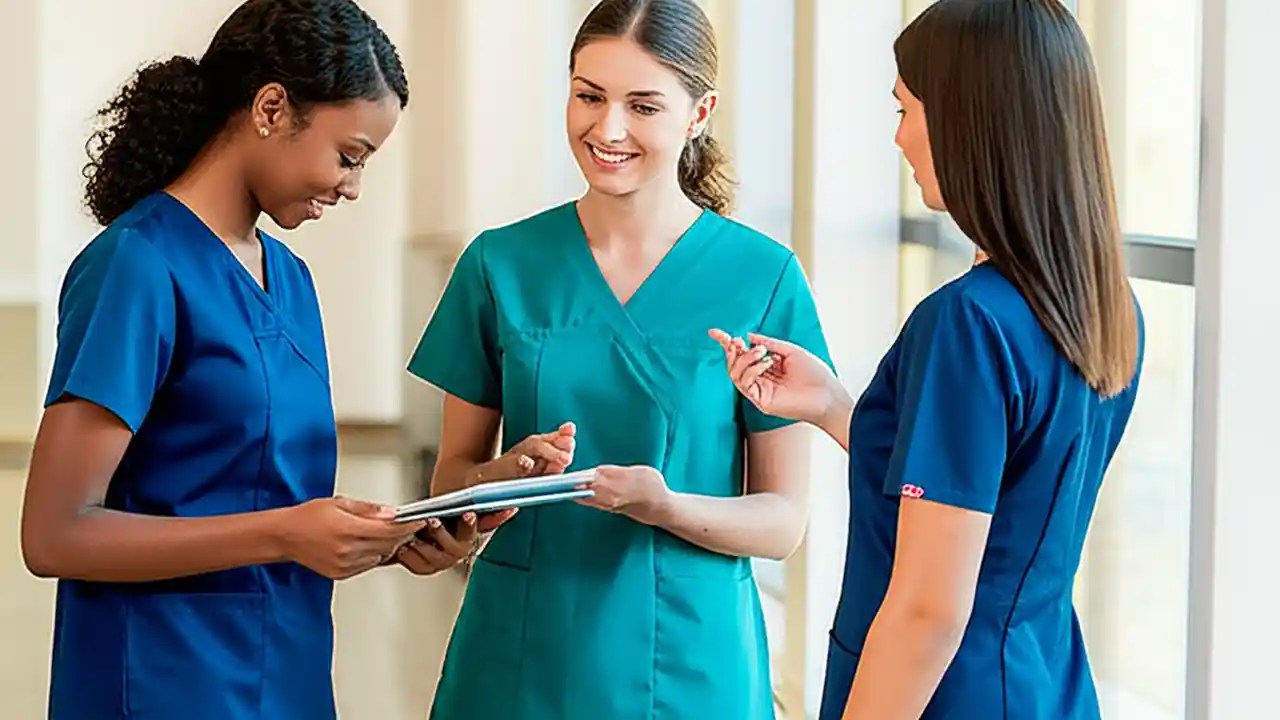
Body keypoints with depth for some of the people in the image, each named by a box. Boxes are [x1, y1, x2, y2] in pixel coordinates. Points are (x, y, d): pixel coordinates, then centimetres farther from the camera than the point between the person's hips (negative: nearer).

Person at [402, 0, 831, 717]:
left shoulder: (763, 277, -4)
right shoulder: (500, 263, 2)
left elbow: (784, 520, -3)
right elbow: (451, 479, 5)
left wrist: (667, 507, -20)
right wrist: (516, 470, -15)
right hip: (519, 657, 2)